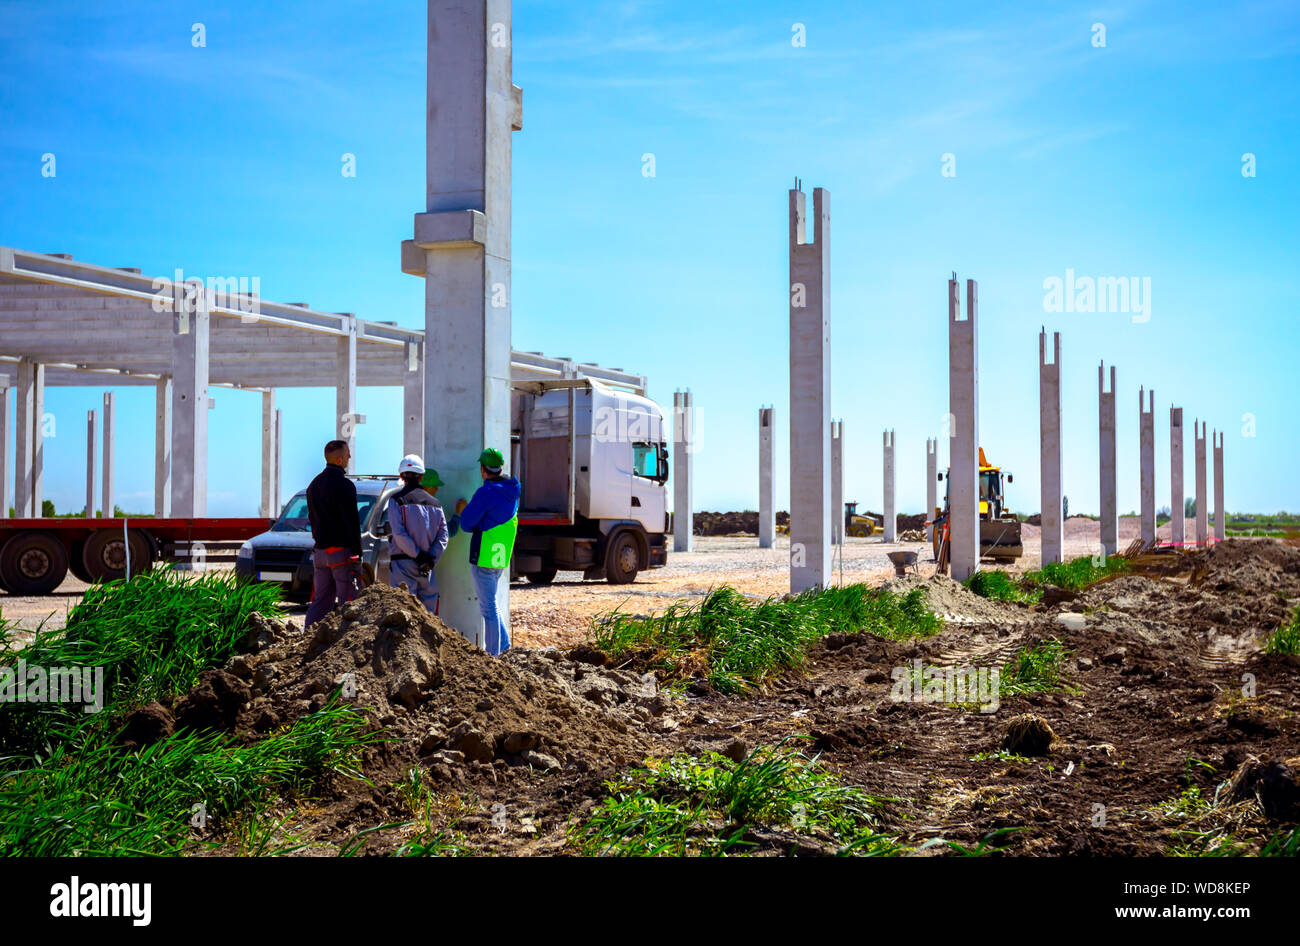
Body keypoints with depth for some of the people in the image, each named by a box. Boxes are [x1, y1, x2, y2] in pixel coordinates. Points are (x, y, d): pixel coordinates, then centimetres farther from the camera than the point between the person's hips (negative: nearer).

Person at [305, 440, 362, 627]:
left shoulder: (314, 484, 14)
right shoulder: (344, 485, -12)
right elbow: (352, 522, -14)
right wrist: (357, 555, -12)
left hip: (320, 550, 8)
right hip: (341, 551, -8)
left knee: (320, 601, 10)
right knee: (348, 601, -4)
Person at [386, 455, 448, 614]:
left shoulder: (397, 500, -3)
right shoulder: (435, 503, 11)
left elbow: (399, 534, -14)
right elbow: (443, 536, 3)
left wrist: (418, 555, -10)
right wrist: (431, 559, -4)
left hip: (403, 564, -4)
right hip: (426, 568, 4)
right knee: (427, 612, 10)